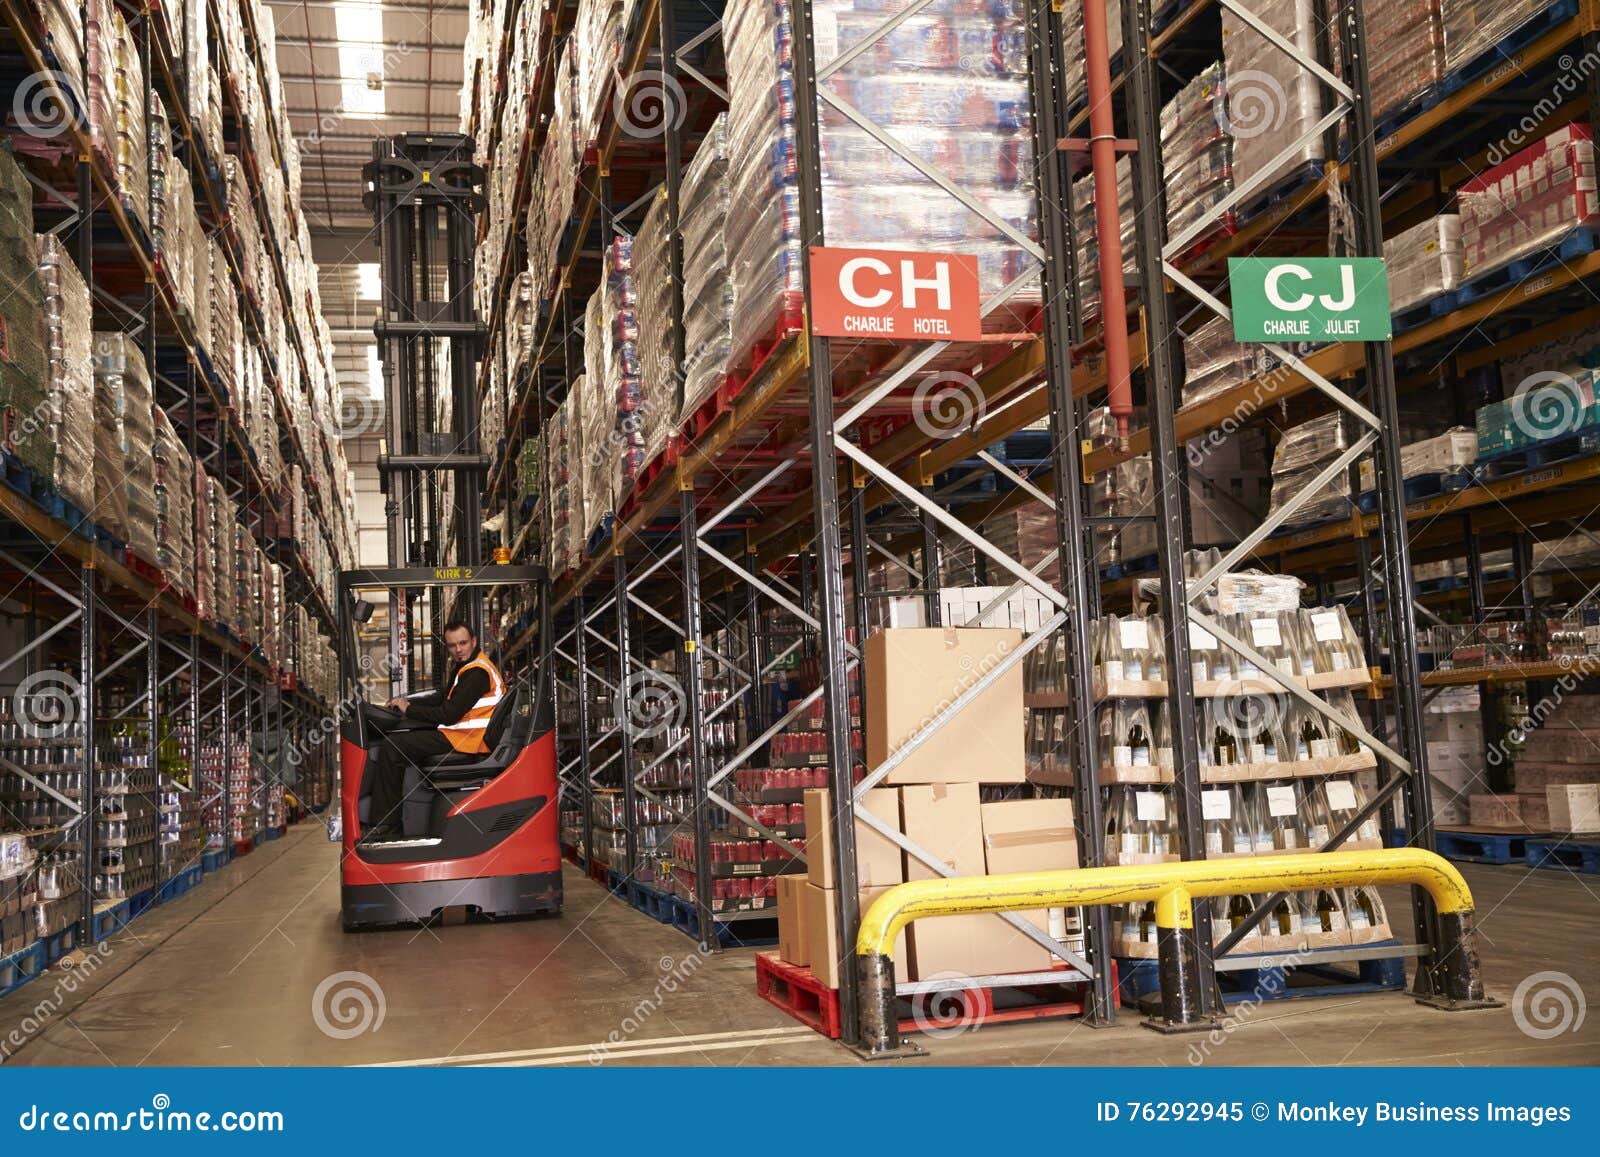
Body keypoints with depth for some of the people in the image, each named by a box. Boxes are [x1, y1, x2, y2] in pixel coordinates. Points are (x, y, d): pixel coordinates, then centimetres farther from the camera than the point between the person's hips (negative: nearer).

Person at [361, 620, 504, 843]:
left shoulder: (476, 672, -16)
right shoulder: (468, 667, 19)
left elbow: (448, 714, -20)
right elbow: (444, 703, 21)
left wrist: (409, 709, -9)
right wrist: (408, 704, 8)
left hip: (463, 741, -11)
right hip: (462, 735, 11)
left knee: (391, 748, -14)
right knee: (396, 740, 18)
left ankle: (382, 825, -10)